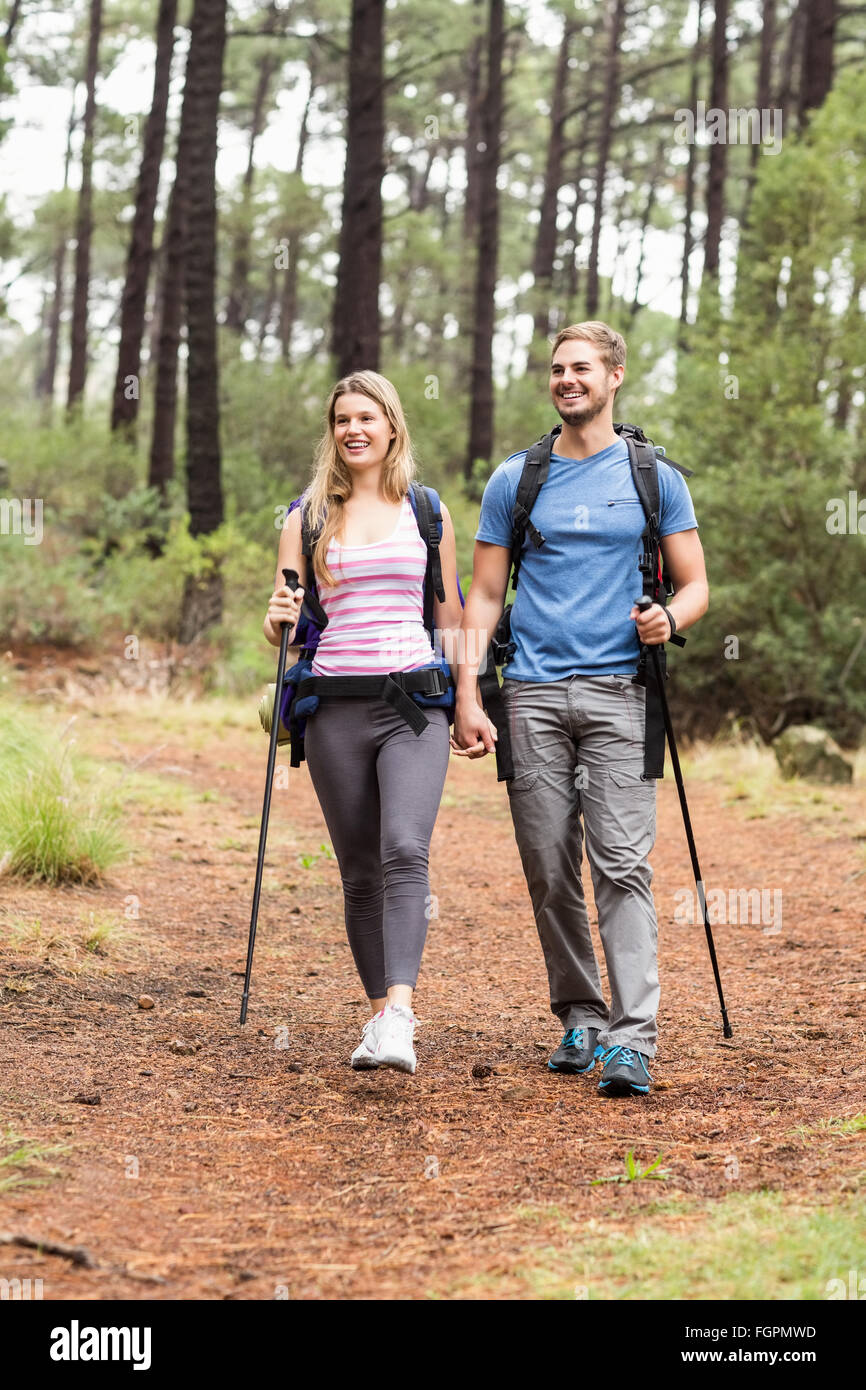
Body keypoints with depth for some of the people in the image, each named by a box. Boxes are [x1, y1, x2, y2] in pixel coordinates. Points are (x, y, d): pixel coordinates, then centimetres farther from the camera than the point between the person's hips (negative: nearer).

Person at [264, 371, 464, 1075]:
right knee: (360, 870, 4)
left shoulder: (428, 513, 10)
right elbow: (283, 626, 9)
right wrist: (280, 619, -14)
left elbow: (452, 618, 15)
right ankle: (381, 1010, 15)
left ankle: (399, 1017, -29)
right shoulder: (308, 517, 10)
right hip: (337, 706, 2)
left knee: (405, 849, -21)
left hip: (414, 703, -1)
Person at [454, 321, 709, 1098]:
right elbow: (484, 597, 11)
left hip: (616, 690, -2)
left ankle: (632, 1040, -15)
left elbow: (695, 585, 10)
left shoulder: (654, 477, 8)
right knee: (550, 871, 4)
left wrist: (670, 619, -14)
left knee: (622, 863, -11)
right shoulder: (515, 480, 11)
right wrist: (467, 698, 0)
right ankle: (580, 1018, 18)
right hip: (533, 693, 2)